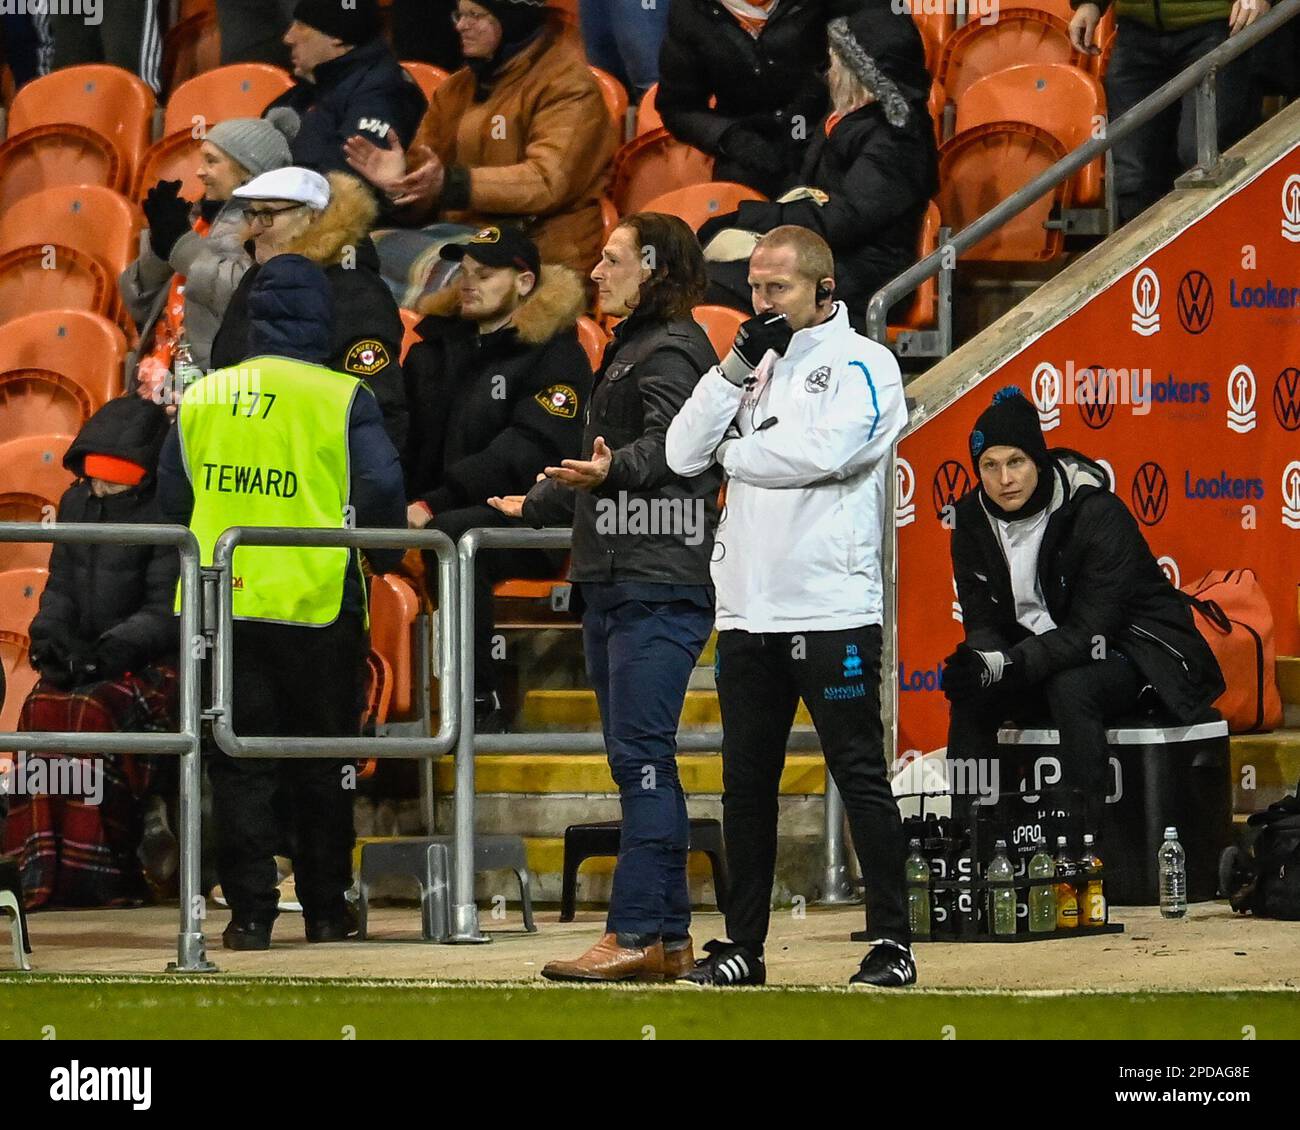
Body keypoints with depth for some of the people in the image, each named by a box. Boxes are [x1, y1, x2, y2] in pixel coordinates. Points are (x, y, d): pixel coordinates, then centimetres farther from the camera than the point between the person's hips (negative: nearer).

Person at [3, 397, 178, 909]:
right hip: (91, 662, 6)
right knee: (44, 708, -24)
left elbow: (170, 611, -14)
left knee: (96, 710, -32)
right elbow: (62, 588, 13)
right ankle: (46, 866, -24)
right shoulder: (77, 504, 11)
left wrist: (116, 647, -28)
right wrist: (52, 632, -8)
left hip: (159, 663, -6)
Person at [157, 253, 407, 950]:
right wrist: (384, 559, 8)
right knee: (322, 762, 10)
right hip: (317, 602, -2)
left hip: (222, 603, 2)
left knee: (239, 765, 5)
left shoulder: (201, 398, 5)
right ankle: (326, 910, 14)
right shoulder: (343, 398, -6)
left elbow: (173, 500, 11)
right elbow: (381, 492, -11)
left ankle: (250, 912, 1)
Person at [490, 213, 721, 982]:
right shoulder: (633, 349, 23)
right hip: (617, 583, 10)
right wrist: (537, 507, 48)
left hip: (660, 585, -10)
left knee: (643, 758, -13)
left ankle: (637, 935, -15)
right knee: (640, 764, 8)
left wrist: (613, 468, -44)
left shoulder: (671, 352, -8)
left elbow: (670, 444, -25)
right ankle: (668, 937, 9)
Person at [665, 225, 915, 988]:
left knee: (862, 778, -4)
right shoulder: (757, 366, 16)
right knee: (746, 785, 10)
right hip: (748, 611, 7)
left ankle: (893, 944, -1)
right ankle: (744, 946, 16)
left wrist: (735, 454, -3)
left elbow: (824, 453, -19)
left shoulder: (863, 365, -3)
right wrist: (738, 368, -3)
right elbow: (685, 454, 7)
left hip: (833, 610, -7)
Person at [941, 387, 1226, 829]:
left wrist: (1007, 664, -40)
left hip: (1139, 656, -6)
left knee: (1071, 688, -35)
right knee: (969, 694, -17)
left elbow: (1091, 630, -29)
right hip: (1052, 655, 6)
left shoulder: (1098, 514, -24)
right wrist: (980, 663, -27)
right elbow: (982, 621, -1)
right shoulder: (973, 520, -5)